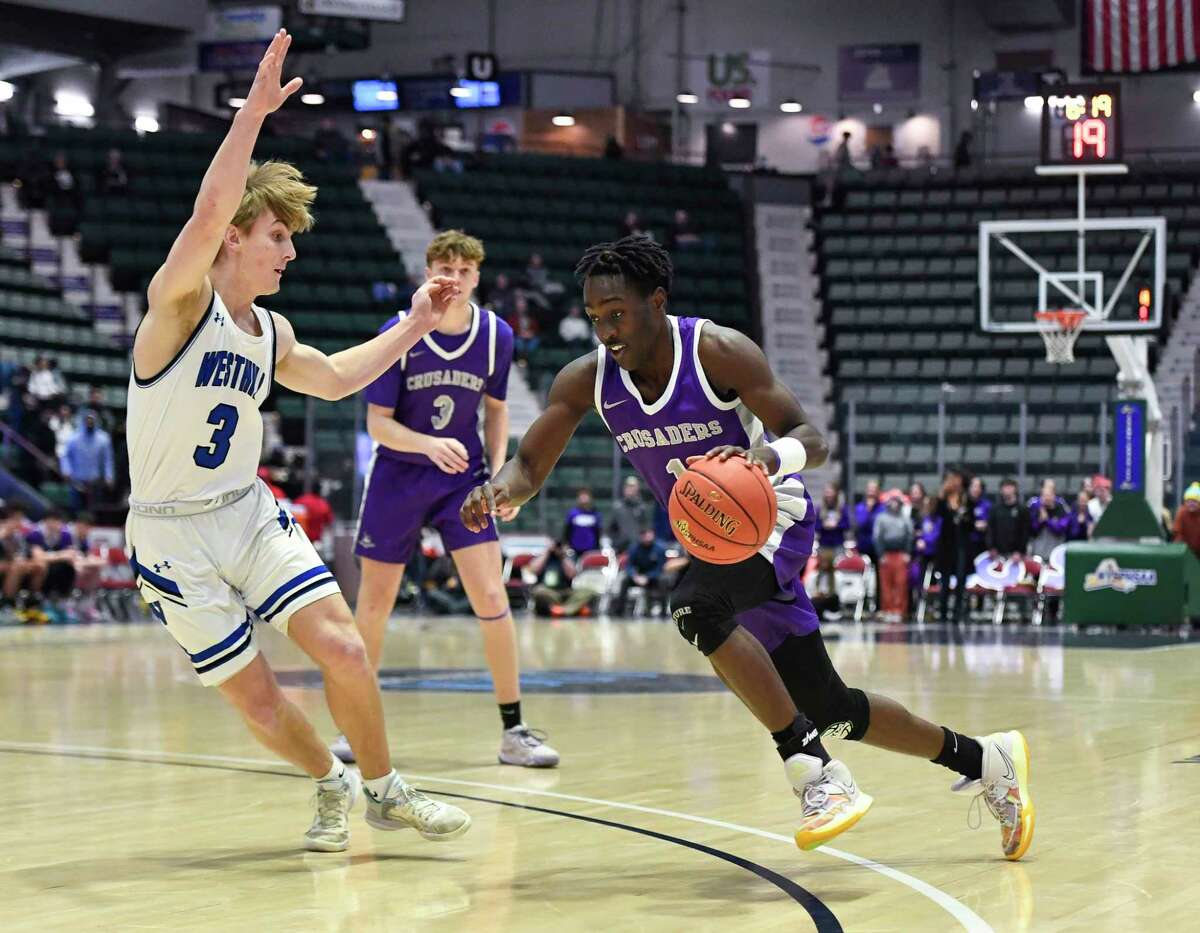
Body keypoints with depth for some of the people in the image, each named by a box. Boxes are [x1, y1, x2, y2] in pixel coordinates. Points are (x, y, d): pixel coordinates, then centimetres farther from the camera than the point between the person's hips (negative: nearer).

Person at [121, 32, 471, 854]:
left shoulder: (269, 333, 7)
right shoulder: (181, 302, -14)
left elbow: (335, 379, 25)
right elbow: (210, 209, -32)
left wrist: (414, 326, 20)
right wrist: (256, 110, -36)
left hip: (250, 514, 5)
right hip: (174, 536, -5)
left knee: (343, 646, -12)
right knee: (254, 694, -2)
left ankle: (383, 789, 7)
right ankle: (332, 786, 25)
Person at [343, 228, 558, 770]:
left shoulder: (495, 335, -6)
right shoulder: (399, 334, -14)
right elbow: (377, 422, -13)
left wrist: (500, 471, -3)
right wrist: (429, 445, -31)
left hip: (464, 479, 1)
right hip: (398, 477, -1)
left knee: (490, 597, -11)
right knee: (375, 602, 5)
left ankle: (513, 733, -4)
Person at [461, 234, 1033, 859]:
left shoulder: (717, 352, -23)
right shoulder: (587, 380, -10)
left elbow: (812, 441, -23)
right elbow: (530, 463, -5)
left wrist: (771, 456, -46)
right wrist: (500, 490, -30)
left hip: (771, 513, -6)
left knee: (697, 606, -37)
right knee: (830, 710, 8)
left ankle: (814, 772, -30)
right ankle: (982, 760, 29)